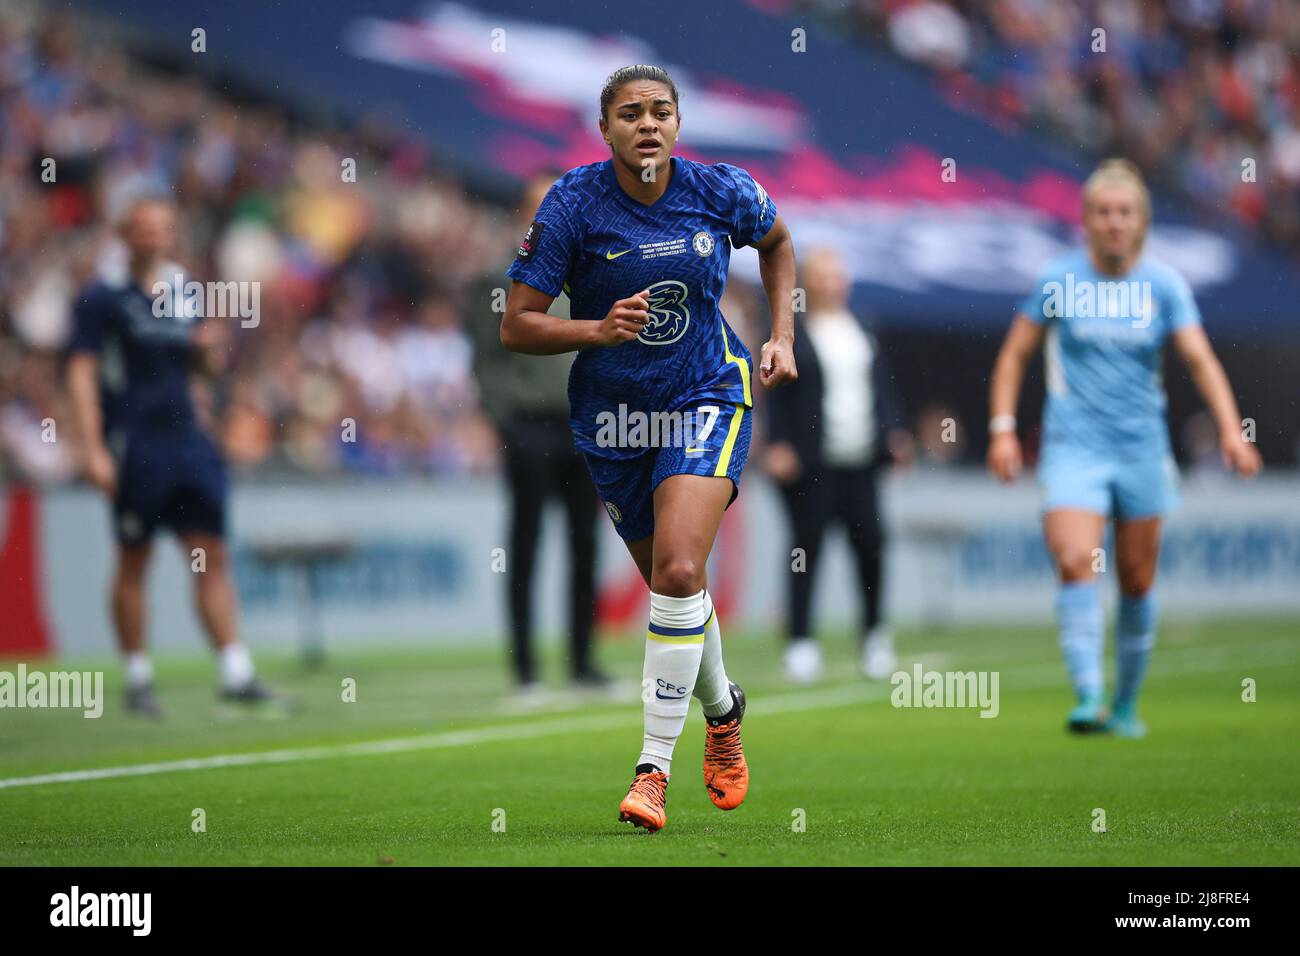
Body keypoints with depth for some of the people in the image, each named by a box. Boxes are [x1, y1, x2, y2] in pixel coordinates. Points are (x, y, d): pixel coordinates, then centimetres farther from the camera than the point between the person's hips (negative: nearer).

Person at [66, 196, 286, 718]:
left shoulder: (182, 291, 13)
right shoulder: (102, 297, -4)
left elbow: (207, 365, 25)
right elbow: (81, 373, -7)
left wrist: (209, 346, 0)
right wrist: (94, 449, -15)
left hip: (186, 439, 5)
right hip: (134, 443, -5)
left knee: (213, 557, 0)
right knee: (133, 562, 1)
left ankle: (236, 674, -1)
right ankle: (138, 680, 10)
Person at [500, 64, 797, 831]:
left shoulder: (720, 192, -9)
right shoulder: (573, 204, -13)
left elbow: (777, 241, 15)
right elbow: (517, 326, -12)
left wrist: (783, 336, 5)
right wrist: (599, 330, -28)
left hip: (708, 399, -1)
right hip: (613, 414, 1)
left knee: (678, 571, -20)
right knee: (676, 584, 13)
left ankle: (654, 767, -15)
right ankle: (723, 711, 44)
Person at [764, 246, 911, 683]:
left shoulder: (863, 333, 16)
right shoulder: (792, 335, -2)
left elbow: (880, 386, 20)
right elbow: (777, 397, -4)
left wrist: (894, 434, 10)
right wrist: (777, 446, -13)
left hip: (861, 463, 5)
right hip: (812, 466, -5)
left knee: (870, 541, 1)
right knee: (807, 545, -4)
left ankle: (875, 635, 15)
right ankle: (800, 643, 1)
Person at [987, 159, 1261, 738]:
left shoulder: (1164, 284, 0)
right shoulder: (1060, 279, -1)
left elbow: (1201, 360, -7)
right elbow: (1015, 354, 6)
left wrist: (1231, 430, -21)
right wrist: (1003, 429, -3)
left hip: (1142, 450, 2)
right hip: (1073, 447, -2)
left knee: (1137, 582, 7)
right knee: (1076, 564, -21)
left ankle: (1125, 705, 23)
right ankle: (1088, 695, -25)